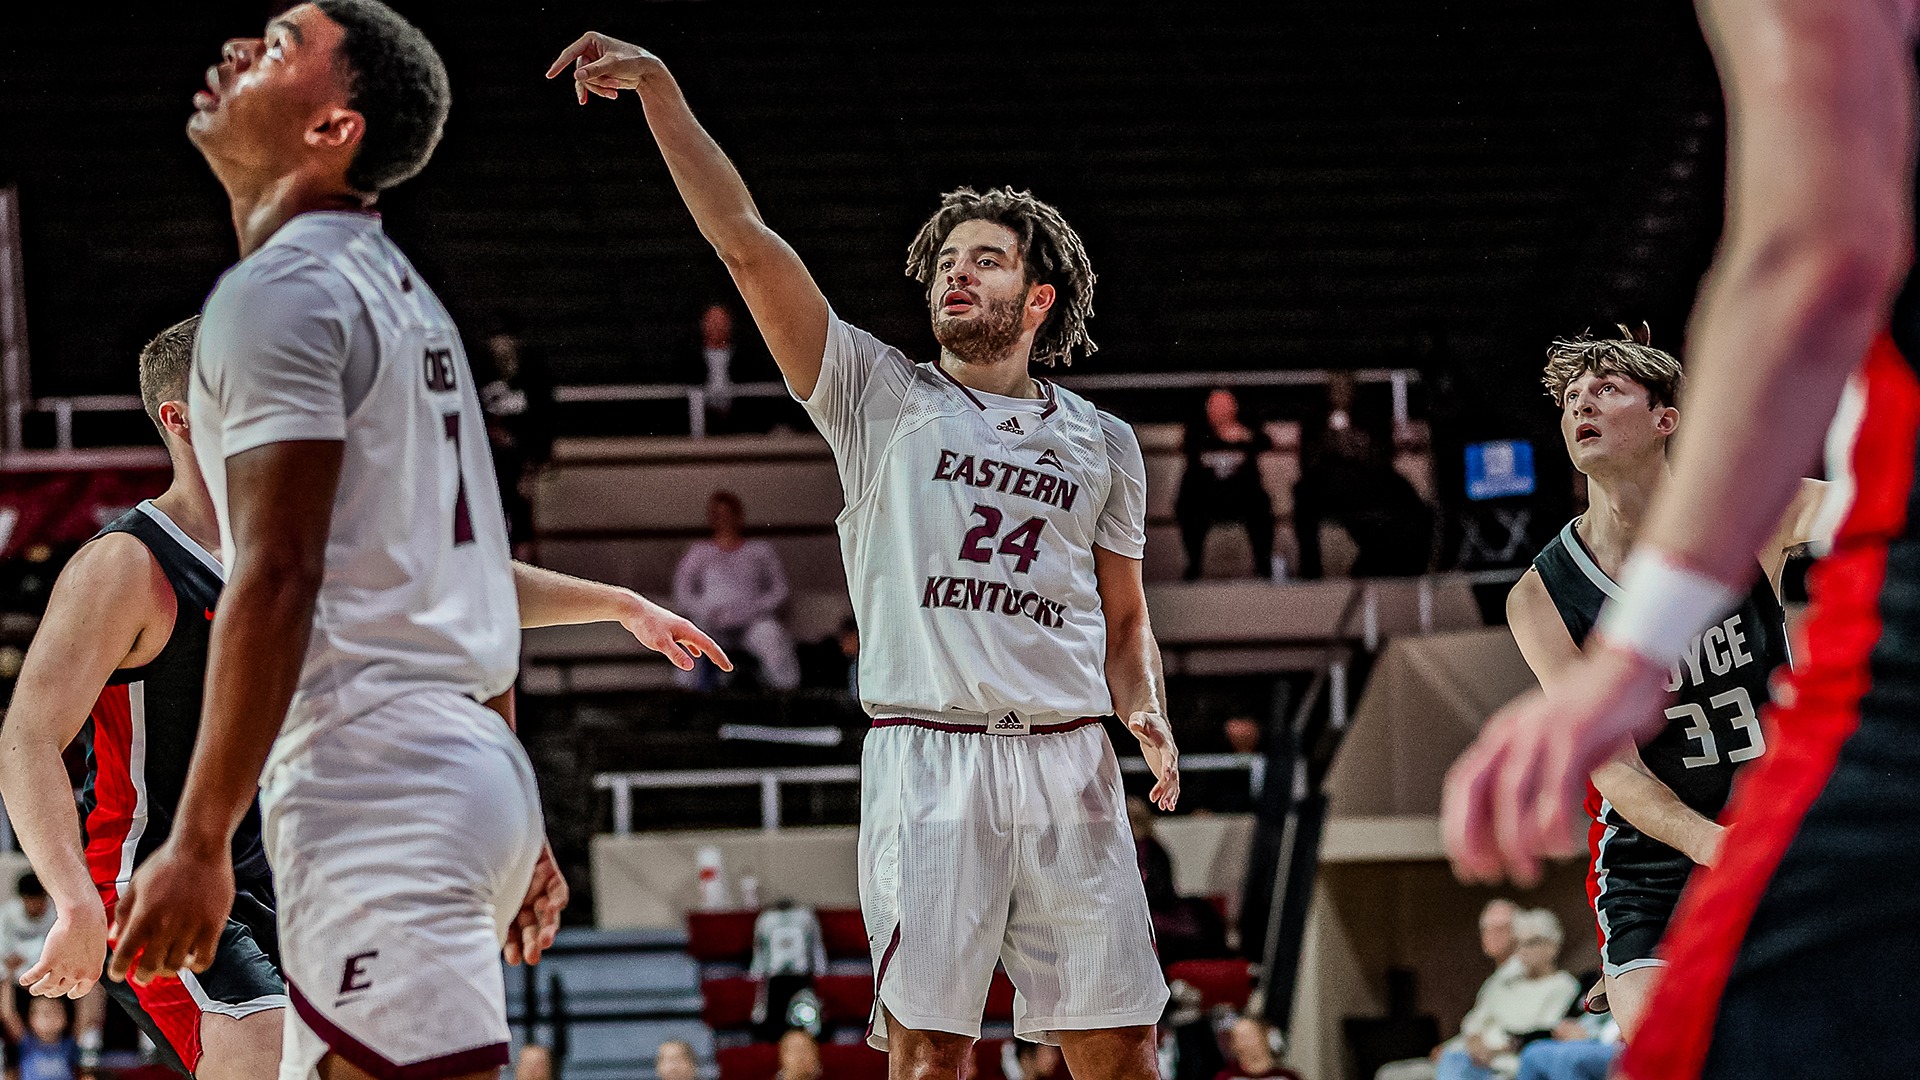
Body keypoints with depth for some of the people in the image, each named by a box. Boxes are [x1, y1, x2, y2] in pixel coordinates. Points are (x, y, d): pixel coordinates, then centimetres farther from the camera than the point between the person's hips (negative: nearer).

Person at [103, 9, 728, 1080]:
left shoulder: (281, 289, -8)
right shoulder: (401, 293, 22)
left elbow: (276, 581, -17)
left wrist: (199, 840, -18)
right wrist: (517, 825, 26)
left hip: (372, 782, -10)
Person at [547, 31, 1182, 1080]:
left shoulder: (1102, 443, 17)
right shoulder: (880, 396, 9)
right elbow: (749, 243, 0)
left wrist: (1146, 716, 1)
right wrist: (659, 89, -9)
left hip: (1068, 757, 2)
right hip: (925, 753, -2)